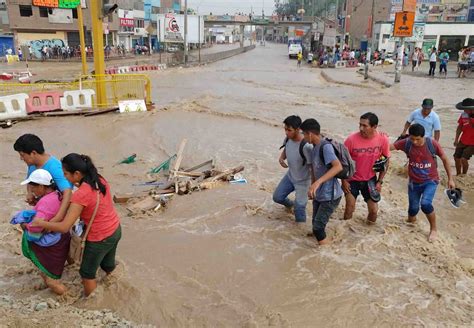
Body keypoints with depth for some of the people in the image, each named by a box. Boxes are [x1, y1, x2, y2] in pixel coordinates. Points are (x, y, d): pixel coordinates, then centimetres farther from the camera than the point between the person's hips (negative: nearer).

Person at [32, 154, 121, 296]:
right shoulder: (100, 180, -5)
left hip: (100, 239, -7)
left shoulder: (80, 195, -28)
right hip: (116, 230, 7)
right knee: (108, 265, 29)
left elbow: (64, 227, -27)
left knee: (87, 273, 18)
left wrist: (39, 223, -15)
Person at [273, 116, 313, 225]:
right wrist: (281, 158, -11)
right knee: (277, 197, 14)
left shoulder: (306, 146, -34)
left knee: (299, 207, -3)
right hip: (290, 176, 7)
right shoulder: (287, 139, -12)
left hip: (303, 181, -7)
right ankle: (290, 204, 46)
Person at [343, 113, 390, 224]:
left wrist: (380, 181, -2)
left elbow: (386, 161, 0)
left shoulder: (383, 140, -16)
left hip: (370, 179, 2)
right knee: (349, 210, -3)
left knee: (374, 211, 5)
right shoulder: (351, 139, -22)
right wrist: (344, 181, -10)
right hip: (352, 179, -2)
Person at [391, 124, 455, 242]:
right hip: (414, 182, 3)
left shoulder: (432, 143, -19)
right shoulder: (406, 143, -15)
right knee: (413, 207, 10)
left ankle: (434, 229, 2)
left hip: (431, 180, -2)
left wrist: (450, 179, -3)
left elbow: (444, 159, -7)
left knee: (425, 203, -23)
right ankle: (411, 220, 47)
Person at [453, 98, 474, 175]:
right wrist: (456, 139, 3)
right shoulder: (463, 115, -4)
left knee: (464, 159, -15)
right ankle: (458, 175, 32)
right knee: (457, 158, 10)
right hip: (462, 141, 5)